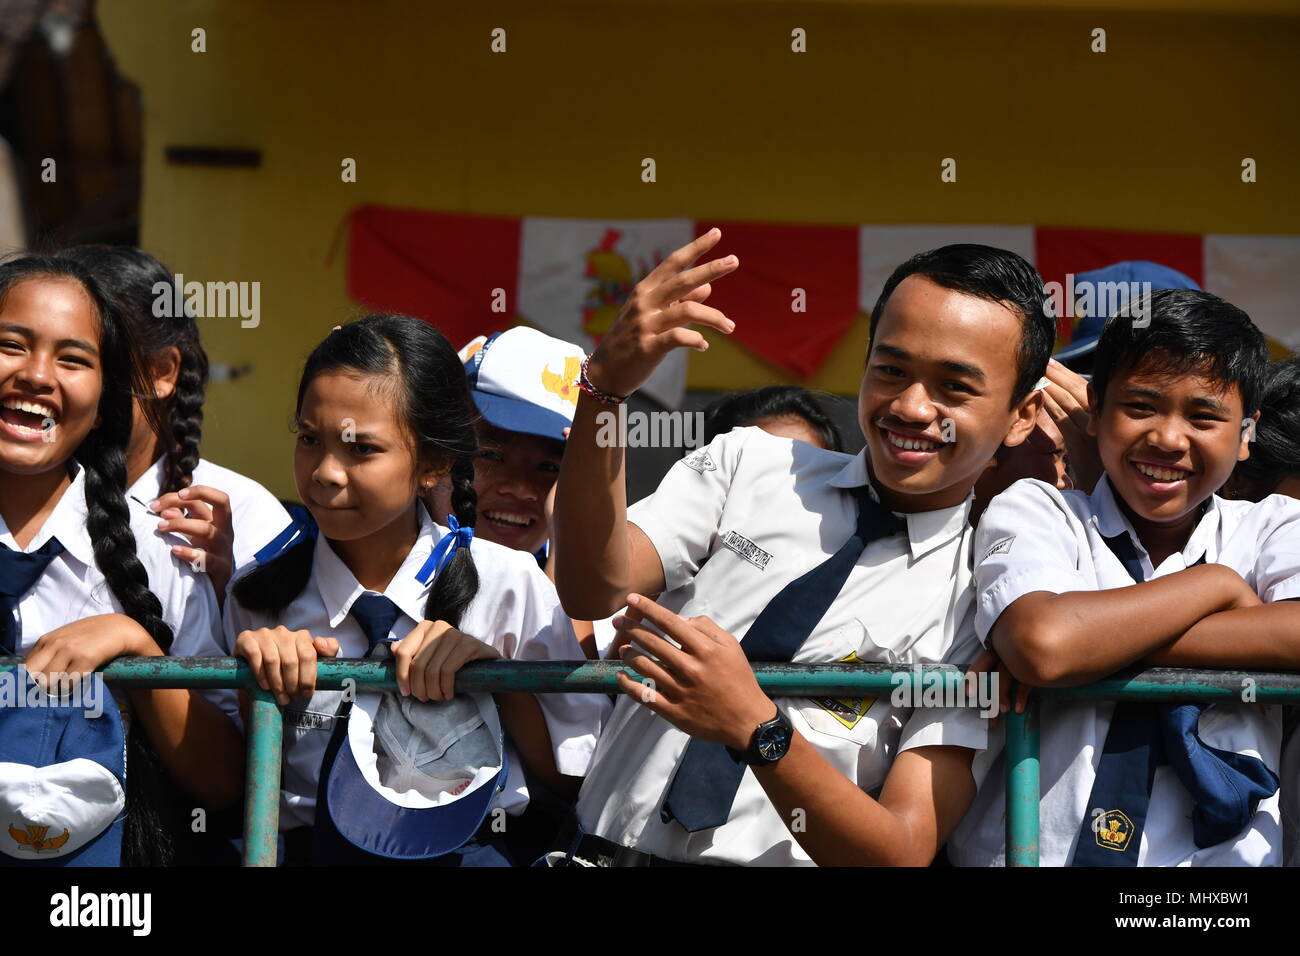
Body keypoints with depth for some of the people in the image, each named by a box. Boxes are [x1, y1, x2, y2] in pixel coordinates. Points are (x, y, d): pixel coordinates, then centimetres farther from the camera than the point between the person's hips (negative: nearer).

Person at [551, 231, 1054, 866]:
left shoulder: (981, 605, -1)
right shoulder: (749, 464, 9)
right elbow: (595, 589, -7)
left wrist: (755, 728, -23)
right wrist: (605, 384, -19)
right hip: (603, 849, 3)